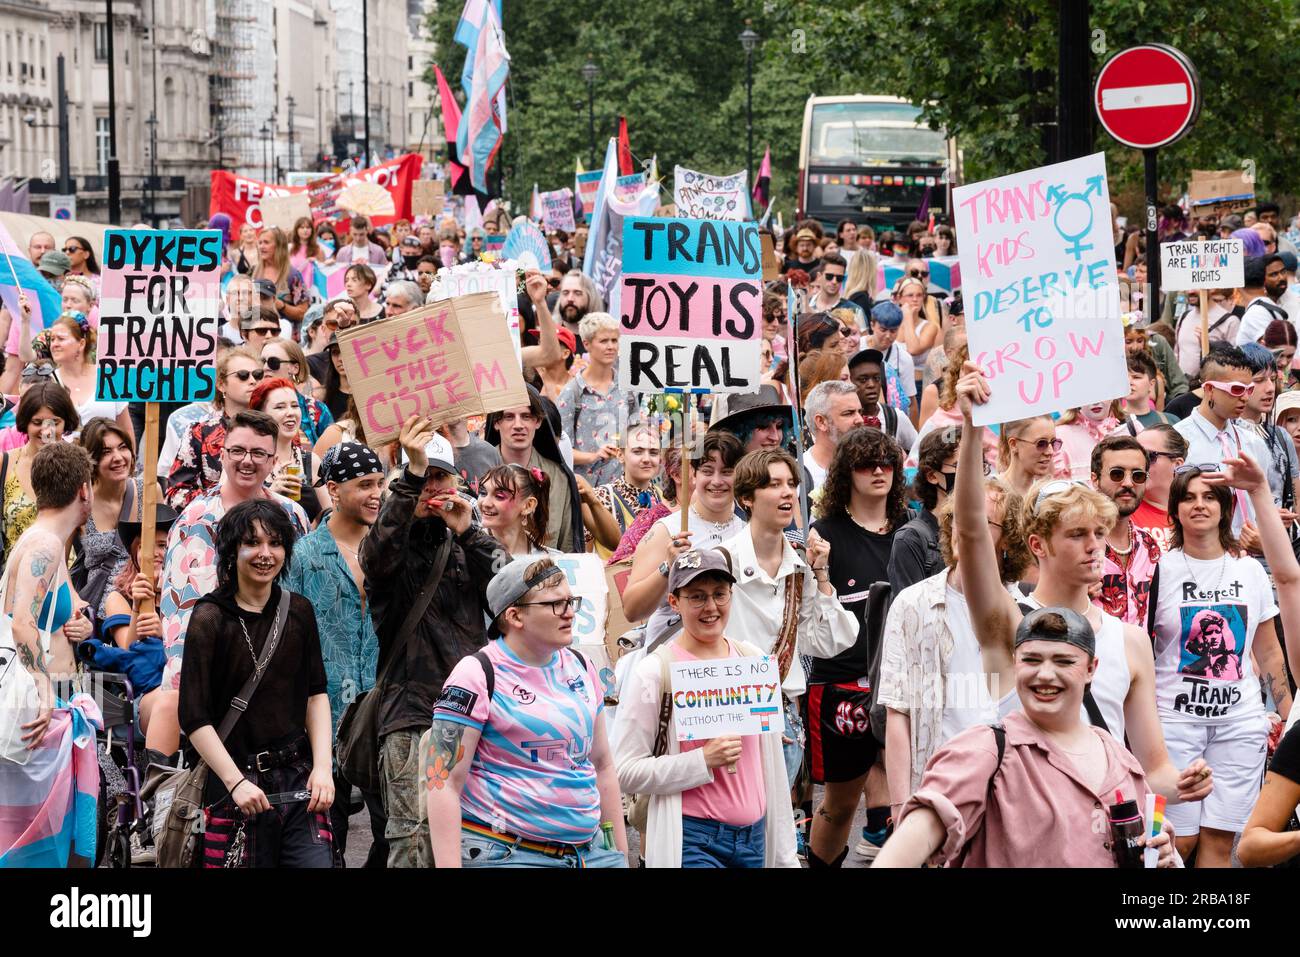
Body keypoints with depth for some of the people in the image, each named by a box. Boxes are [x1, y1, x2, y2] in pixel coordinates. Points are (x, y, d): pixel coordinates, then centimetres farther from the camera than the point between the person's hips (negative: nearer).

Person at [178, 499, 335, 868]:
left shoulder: (299, 611, 7)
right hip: (238, 777, -3)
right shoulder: (210, 619, -6)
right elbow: (194, 717, -9)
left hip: (298, 778, 3)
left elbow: (316, 694, 11)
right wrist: (236, 783, -15)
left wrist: (323, 767, -1)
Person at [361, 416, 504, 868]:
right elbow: (380, 552, -19)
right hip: (411, 714, -3)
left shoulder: (470, 544, 17)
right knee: (413, 840, -10)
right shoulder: (394, 543, 6)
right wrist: (413, 472, -29)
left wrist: (468, 533, -6)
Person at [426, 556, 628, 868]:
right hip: (505, 854, -6)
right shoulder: (478, 675, -8)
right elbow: (443, 783, -12)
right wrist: (449, 866, -18)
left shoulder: (580, 667, 11)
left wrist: (621, 853, 16)